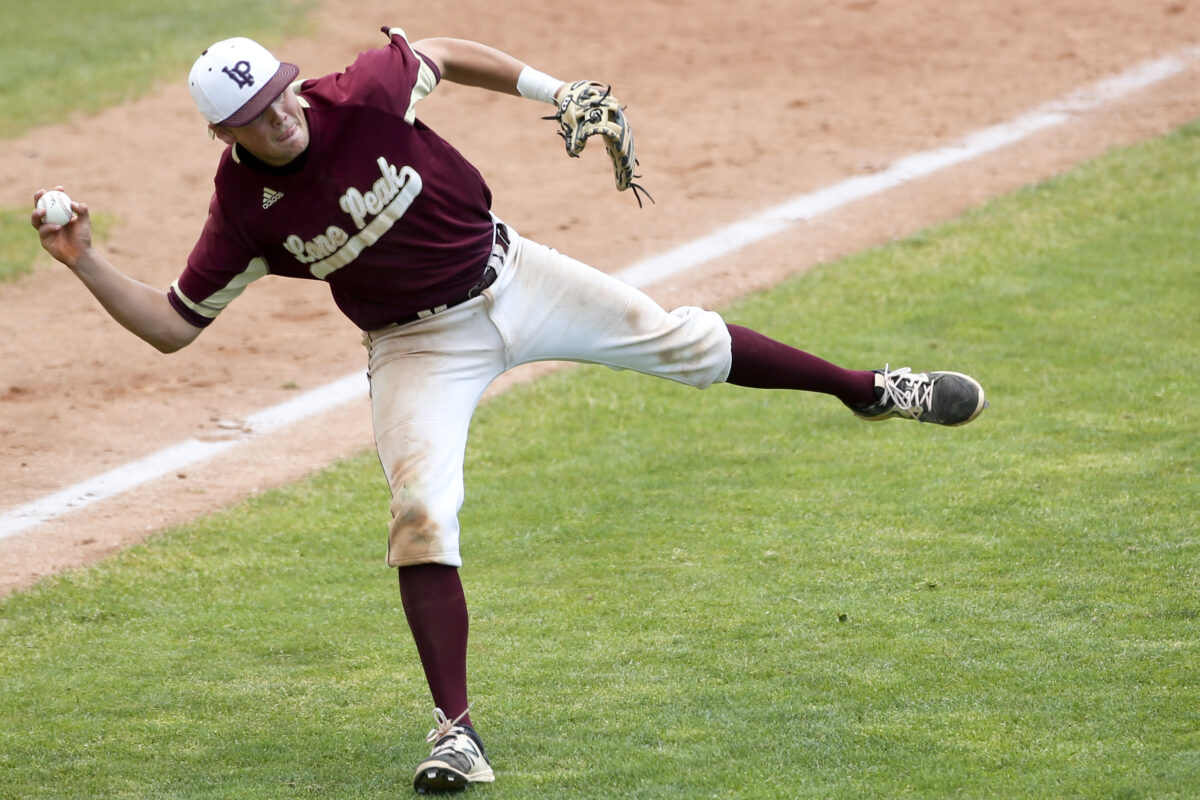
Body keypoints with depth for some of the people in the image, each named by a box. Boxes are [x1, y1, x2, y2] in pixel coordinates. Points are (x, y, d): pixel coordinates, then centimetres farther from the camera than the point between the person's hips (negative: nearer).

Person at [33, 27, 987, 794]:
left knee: (683, 344, 2)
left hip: (510, 277, 1)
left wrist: (559, 93, -4)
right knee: (422, 514, -18)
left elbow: (440, 54, -2)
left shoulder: (361, 97, -22)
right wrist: (85, 263, -23)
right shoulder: (244, 209, -18)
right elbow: (172, 323, -10)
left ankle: (869, 389, 24)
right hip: (418, 345, -1)